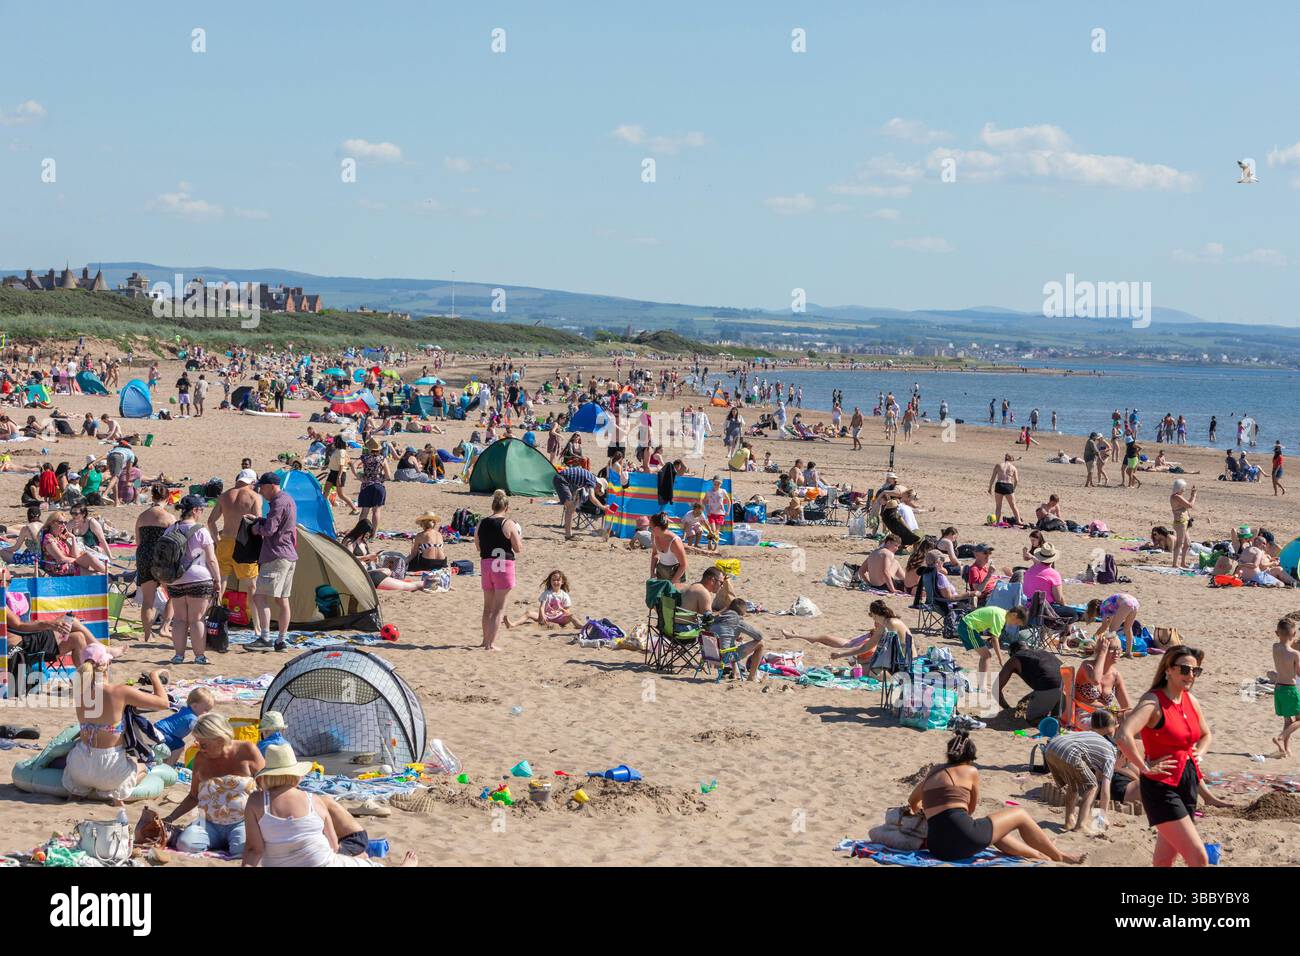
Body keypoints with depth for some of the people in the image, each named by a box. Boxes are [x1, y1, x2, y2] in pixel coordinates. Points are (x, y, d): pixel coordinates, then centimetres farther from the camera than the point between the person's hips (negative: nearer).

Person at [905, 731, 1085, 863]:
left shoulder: (931, 774, 18)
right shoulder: (970, 771, 5)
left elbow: (912, 803, 31)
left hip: (938, 849, 6)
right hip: (964, 837, -6)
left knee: (994, 831, 36)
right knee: (1020, 814, 15)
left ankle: (1039, 855, 45)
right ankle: (1058, 857, 29)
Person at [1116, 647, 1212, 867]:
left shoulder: (1190, 700, 9)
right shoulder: (1154, 701, -15)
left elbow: (1206, 735, 29)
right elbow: (1124, 737, -30)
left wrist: (1198, 754, 11)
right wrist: (1145, 767, -22)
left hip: (1188, 782, 8)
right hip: (1161, 786, -8)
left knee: (1165, 859, 14)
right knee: (1199, 858, -13)